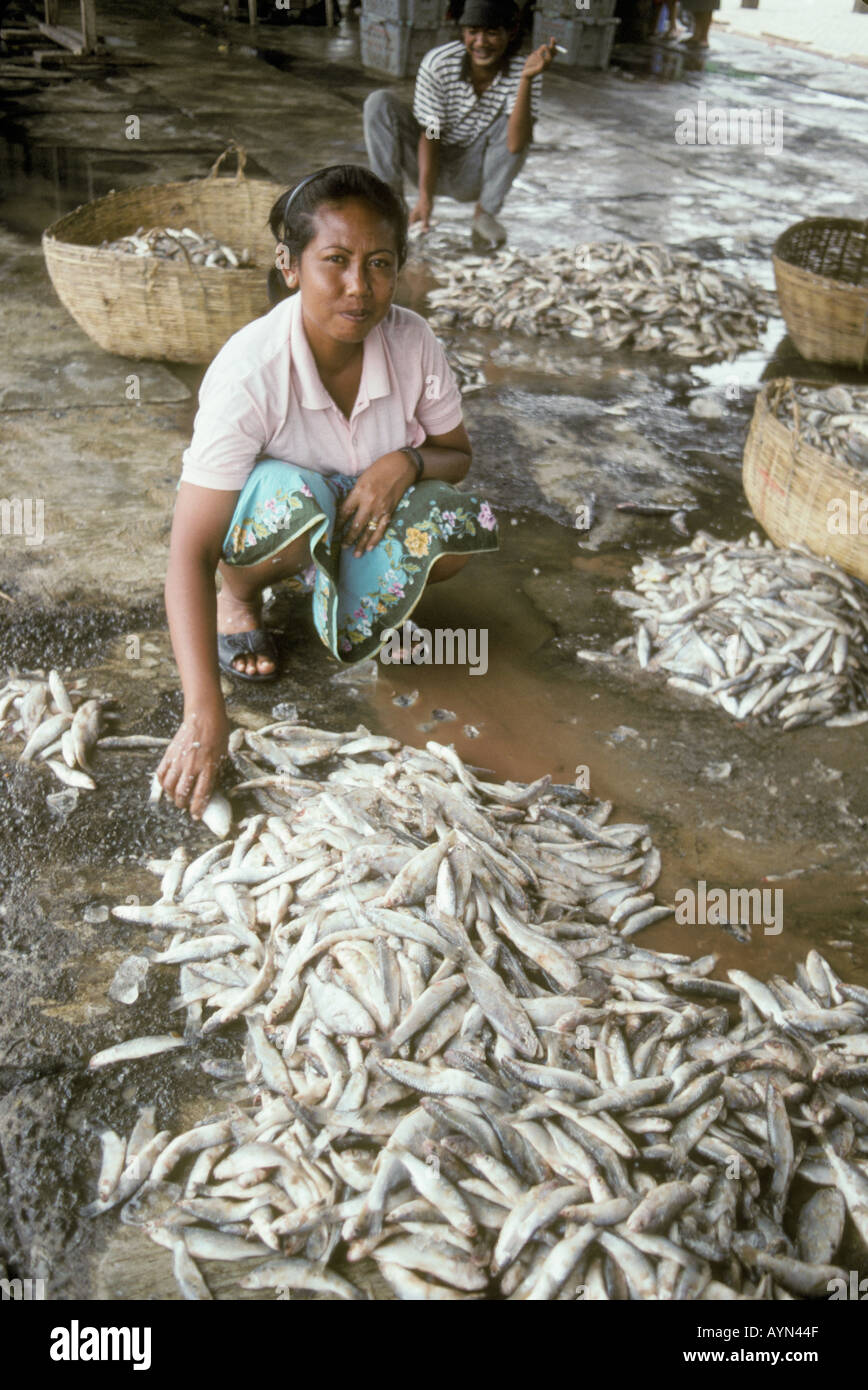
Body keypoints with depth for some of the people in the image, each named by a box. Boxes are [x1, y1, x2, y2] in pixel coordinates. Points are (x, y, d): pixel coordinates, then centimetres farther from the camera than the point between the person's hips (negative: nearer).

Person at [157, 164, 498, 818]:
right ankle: (240, 596, -4)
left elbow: (456, 455, 0)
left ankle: (337, 593, 4)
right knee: (298, 499, -39)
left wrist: (406, 463, -27)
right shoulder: (248, 372, -31)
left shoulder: (412, 340, -18)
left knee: (458, 526, -27)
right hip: (250, 524, -3)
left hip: (361, 517, 4)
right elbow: (190, 552, -34)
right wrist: (205, 710, -44)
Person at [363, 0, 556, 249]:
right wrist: (425, 197, -32)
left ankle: (485, 214, -15)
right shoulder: (438, 63, -21)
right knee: (379, 102, -22)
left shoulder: (519, 73, -18)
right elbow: (429, 135, -20)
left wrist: (527, 80, -41)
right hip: (430, 165, 0)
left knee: (514, 122, -26)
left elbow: (516, 144, -33)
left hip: (474, 177, 0)